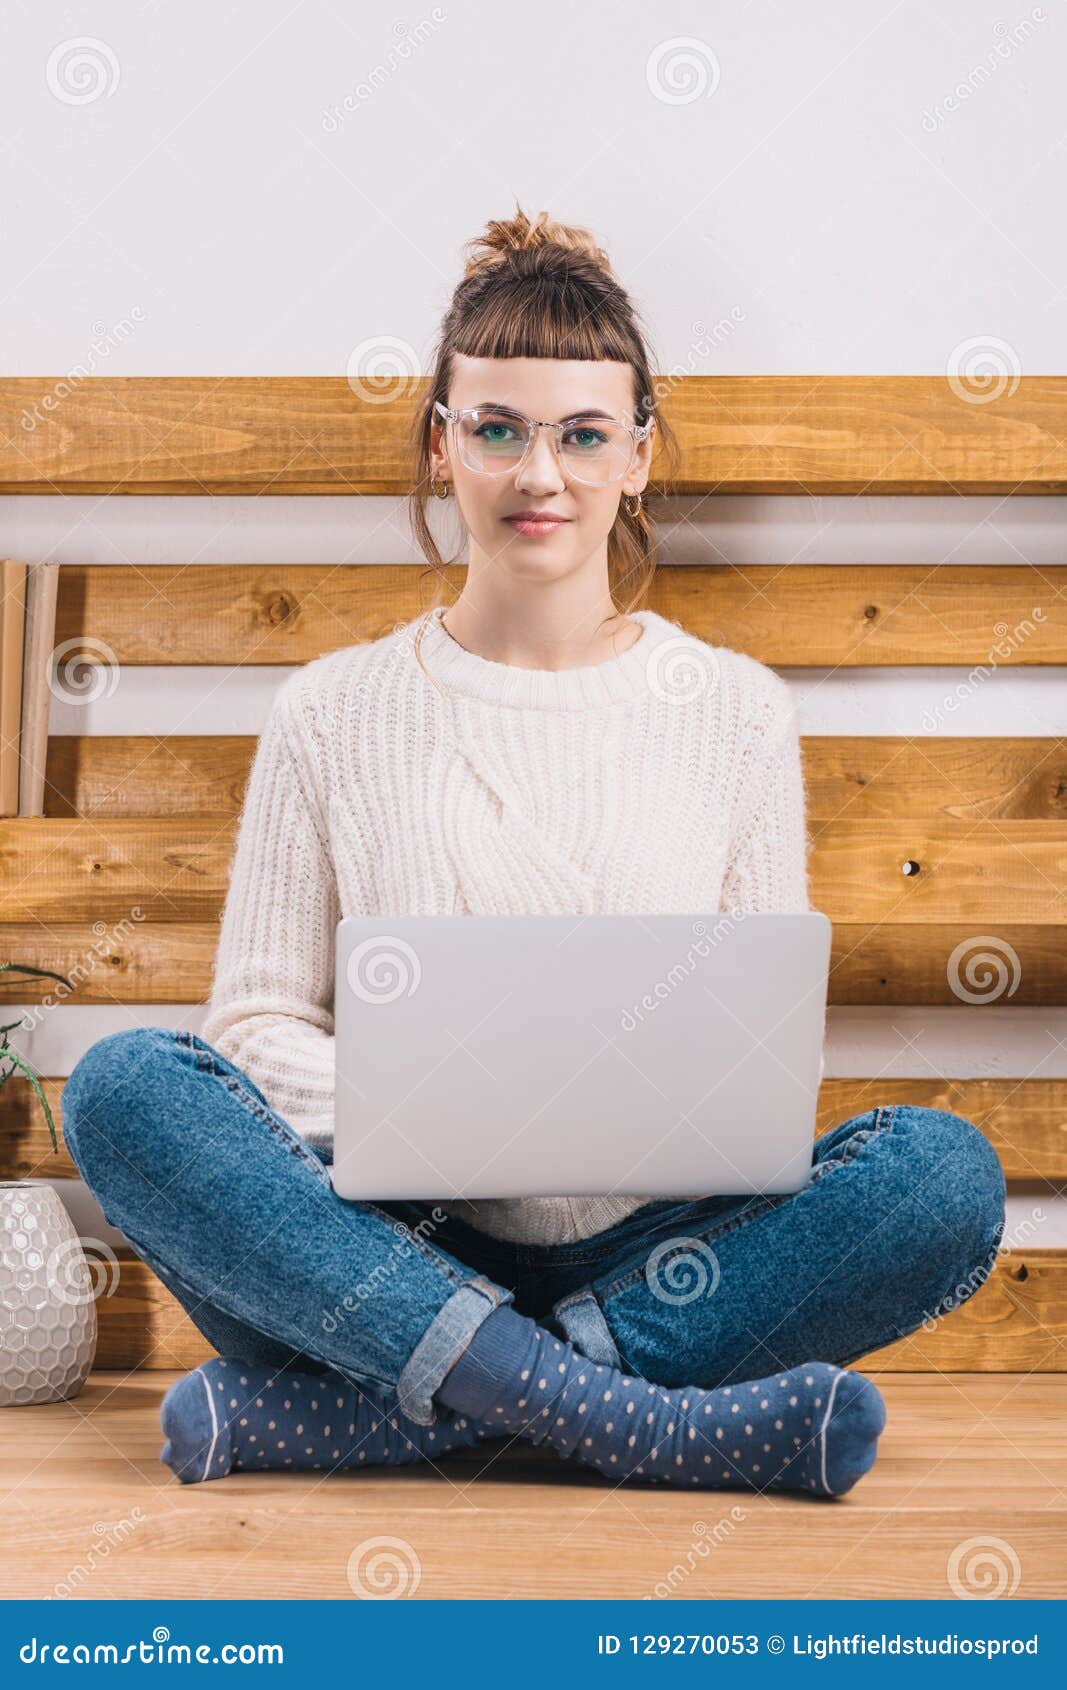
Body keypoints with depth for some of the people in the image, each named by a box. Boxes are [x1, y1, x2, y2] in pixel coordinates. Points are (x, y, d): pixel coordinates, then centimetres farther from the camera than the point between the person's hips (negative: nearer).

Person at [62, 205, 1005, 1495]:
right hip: (396, 1241, 0)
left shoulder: (737, 711, 10)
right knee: (123, 1087, -26)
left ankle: (316, 1419, -30)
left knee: (948, 1172, -26)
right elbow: (258, 1012, 5)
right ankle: (659, 1425, -34)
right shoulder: (333, 712, 8)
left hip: (646, 1250, 1)